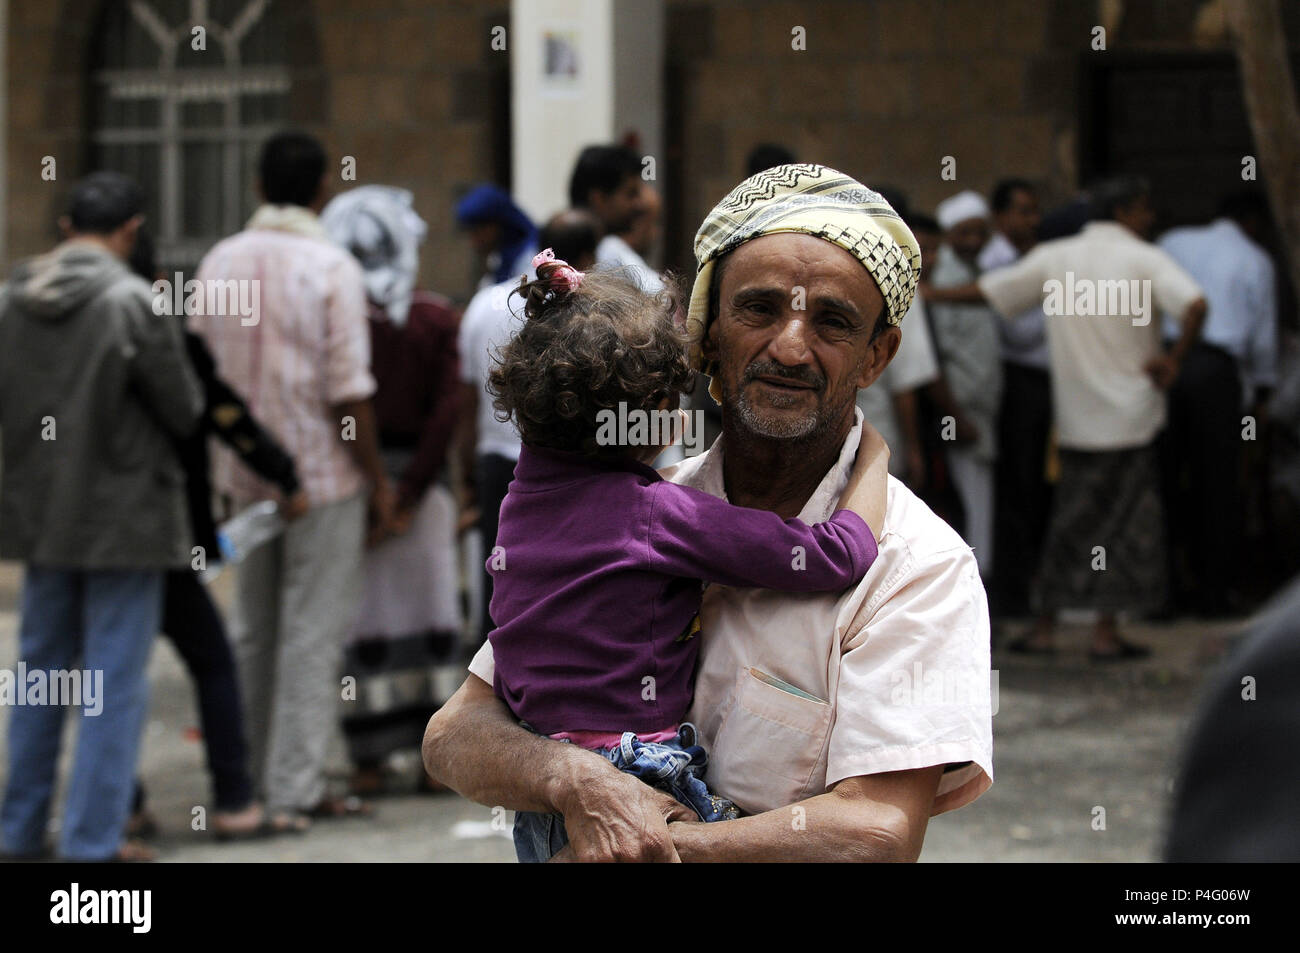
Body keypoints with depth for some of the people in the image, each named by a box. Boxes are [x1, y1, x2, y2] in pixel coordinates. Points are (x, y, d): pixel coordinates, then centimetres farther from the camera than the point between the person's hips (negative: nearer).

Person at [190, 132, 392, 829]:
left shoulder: (220, 262, 3)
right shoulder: (332, 268, -13)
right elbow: (348, 390, -15)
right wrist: (378, 479, -6)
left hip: (244, 475, 5)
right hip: (323, 474, -5)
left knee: (253, 628, 16)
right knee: (313, 632, 1)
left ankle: (250, 779, 22)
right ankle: (294, 790, 1)